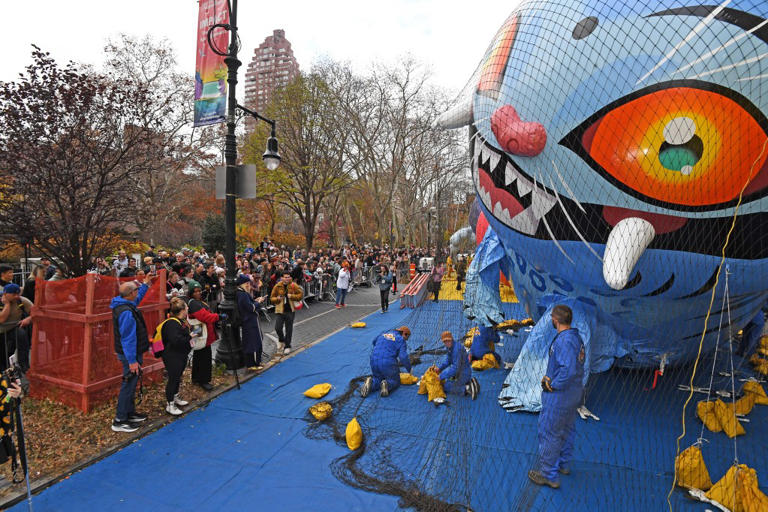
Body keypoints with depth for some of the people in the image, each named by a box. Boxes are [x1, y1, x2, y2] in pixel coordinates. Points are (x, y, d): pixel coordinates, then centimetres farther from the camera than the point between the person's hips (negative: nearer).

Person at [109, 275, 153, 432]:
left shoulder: (124, 304, 3)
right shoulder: (126, 312, -27)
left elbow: (137, 298, 30)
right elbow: (127, 338, -27)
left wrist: (145, 284, 35)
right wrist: (132, 361, -24)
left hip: (130, 353, 11)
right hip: (130, 355, -11)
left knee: (130, 384, 21)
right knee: (129, 385, 0)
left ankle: (130, 413, 35)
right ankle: (119, 421, 10)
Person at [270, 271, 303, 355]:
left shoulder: (293, 286, -2)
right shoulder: (277, 286, 0)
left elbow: (301, 294, -1)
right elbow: (272, 298, 6)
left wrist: (292, 296, -15)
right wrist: (277, 299, -15)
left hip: (290, 310, 0)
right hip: (280, 310, 1)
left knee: (289, 329, 6)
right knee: (278, 327, -7)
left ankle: (287, 346, 20)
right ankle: (281, 340, 25)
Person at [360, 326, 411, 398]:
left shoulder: (384, 333, 18)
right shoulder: (401, 340, 1)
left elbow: (374, 341, 35)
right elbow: (404, 357, -10)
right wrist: (409, 369, 5)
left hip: (374, 361, 4)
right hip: (388, 364, -4)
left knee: (377, 379, 27)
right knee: (395, 381, 19)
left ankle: (371, 383, -8)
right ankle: (387, 385, -15)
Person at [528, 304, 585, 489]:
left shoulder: (564, 341, -27)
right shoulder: (576, 338, 5)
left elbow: (570, 369, -36)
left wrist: (552, 385, -22)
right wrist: (549, 377, 6)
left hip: (559, 395, -10)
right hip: (574, 392, 10)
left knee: (549, 432, 3)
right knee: (567, 429, 24)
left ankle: (548, 475, 14)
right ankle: (563, 463, 43)